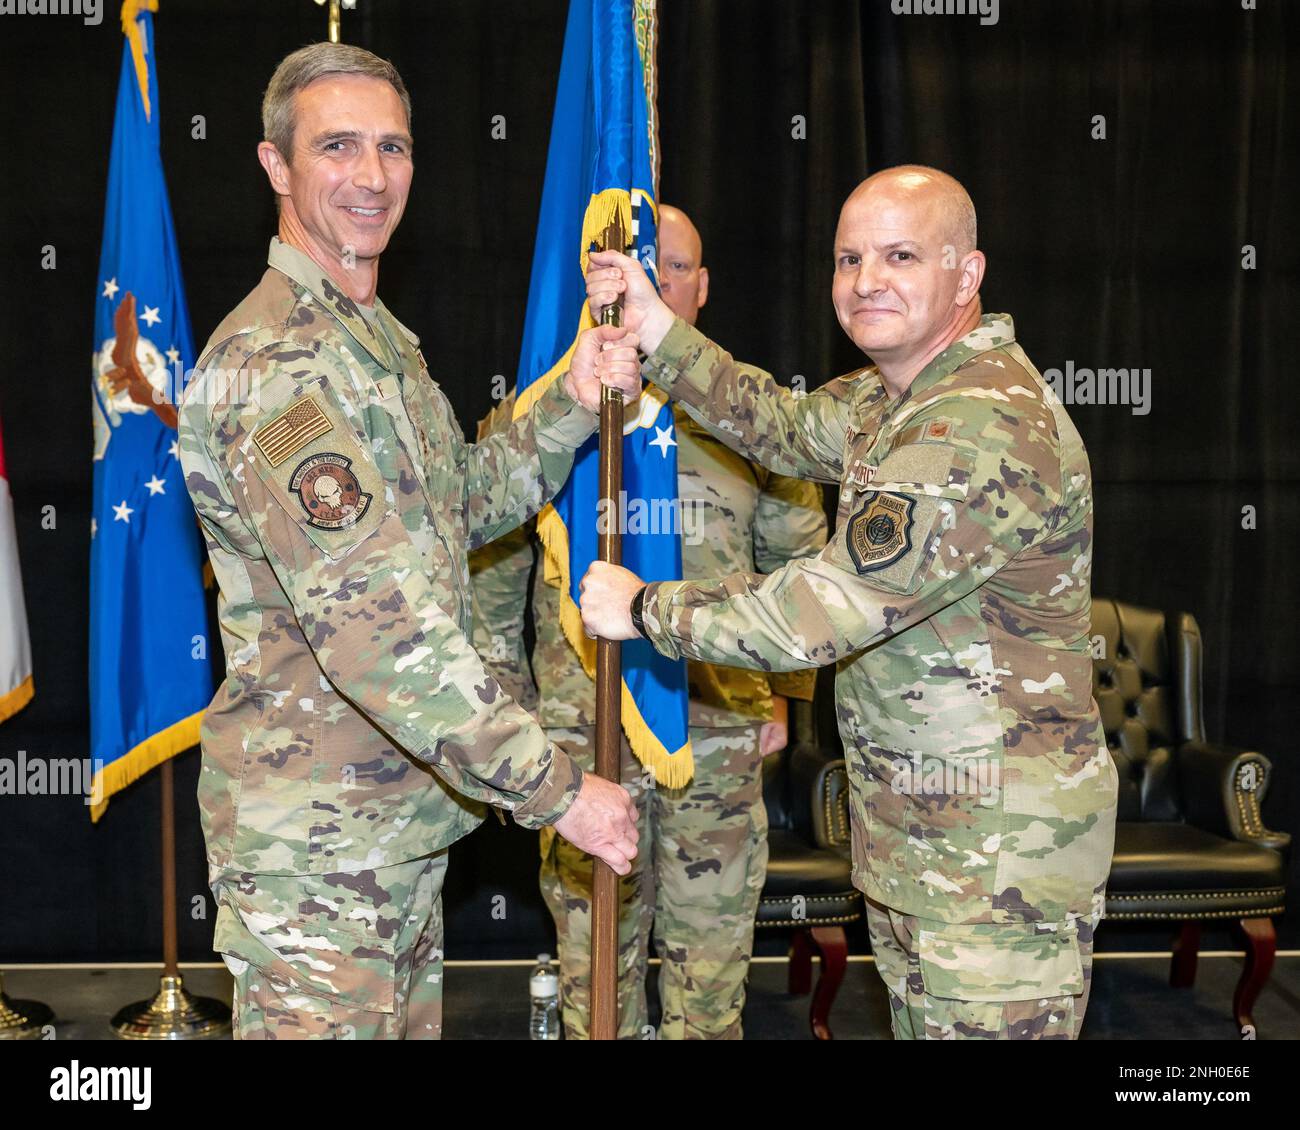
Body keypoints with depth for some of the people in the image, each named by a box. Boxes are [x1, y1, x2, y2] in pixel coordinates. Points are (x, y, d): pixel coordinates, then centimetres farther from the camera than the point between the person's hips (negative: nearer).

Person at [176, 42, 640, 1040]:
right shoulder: (271, 361, -21)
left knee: (411, 1024, 20)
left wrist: (573, 404, 3)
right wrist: (555, 786, -25)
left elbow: (465, 501, 20)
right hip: (316, 844, -10)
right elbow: (375, 627, -28)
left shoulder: (380, 340, 13)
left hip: (403, 821, 10)